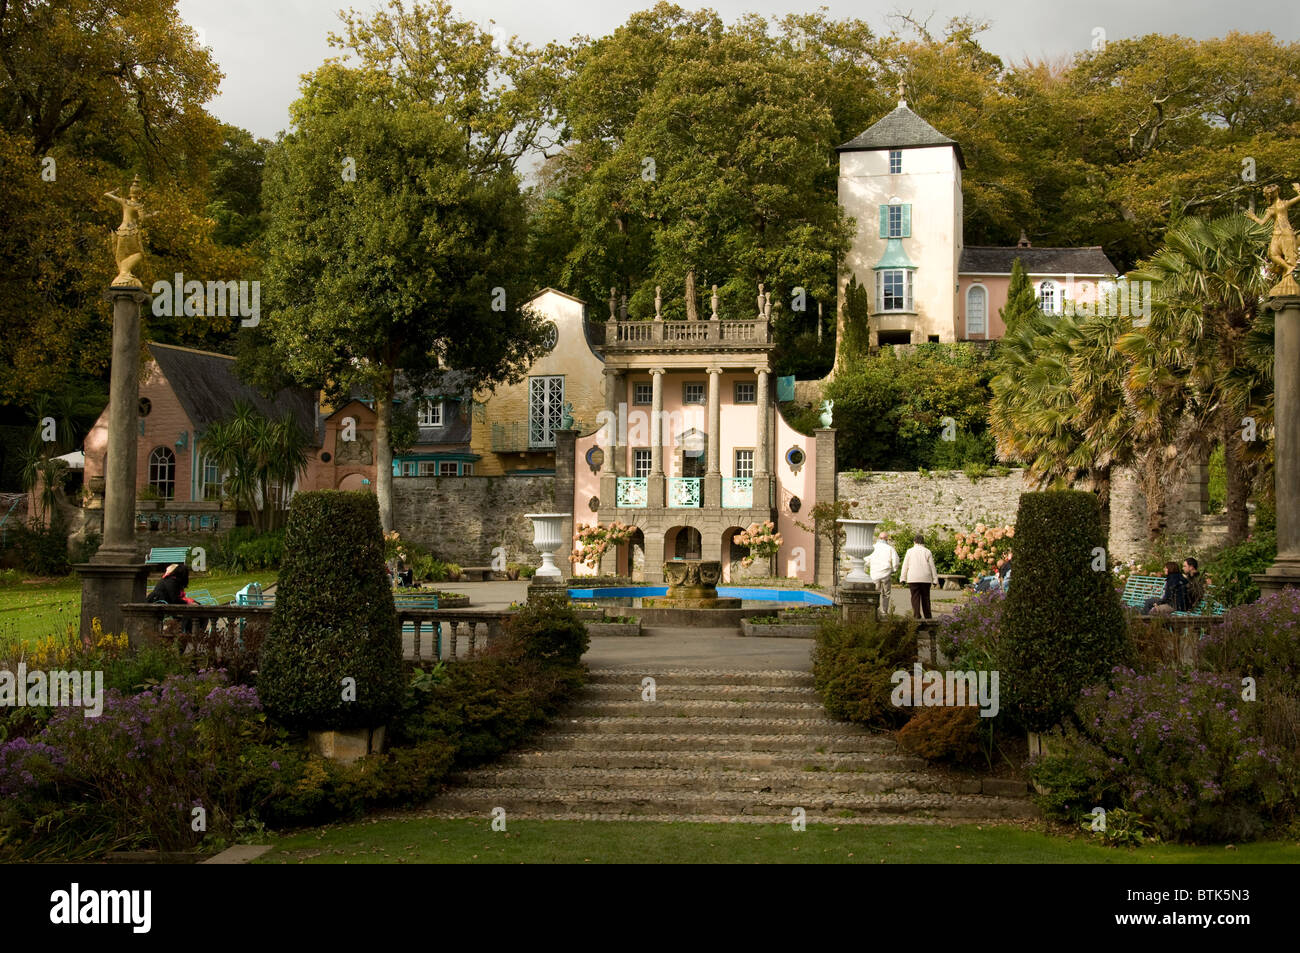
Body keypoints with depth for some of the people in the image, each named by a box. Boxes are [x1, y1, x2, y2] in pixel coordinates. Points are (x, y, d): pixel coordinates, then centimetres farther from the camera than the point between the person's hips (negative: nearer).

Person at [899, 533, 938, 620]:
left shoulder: (910, 551, 3)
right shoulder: (927, 552, 5)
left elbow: (905, 566, 2)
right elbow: (932, 566, 5)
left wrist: (903, 578, 6)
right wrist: (935, 579, 10)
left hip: (913, 579, -1)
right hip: (926, 579, 1)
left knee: (915, 597, -2)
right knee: (925, 597, 9)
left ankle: (916, 615, -12)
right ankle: (927, 616, 12)